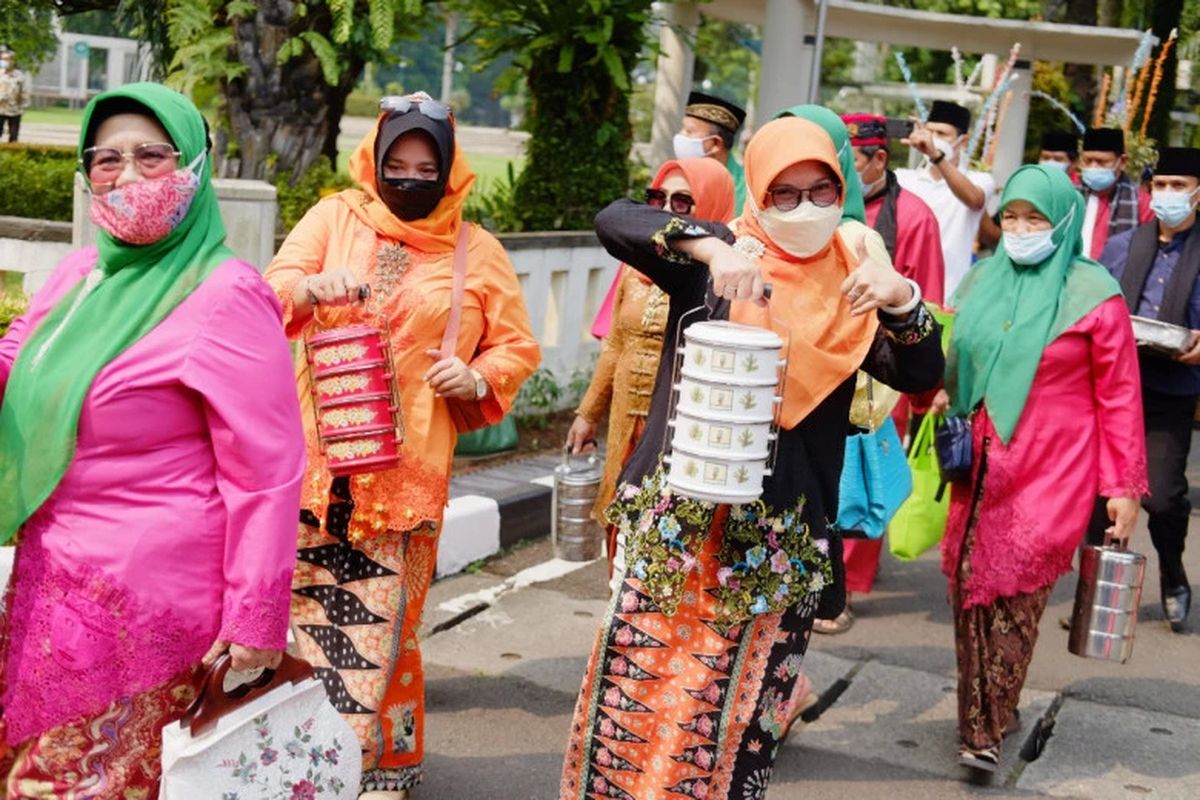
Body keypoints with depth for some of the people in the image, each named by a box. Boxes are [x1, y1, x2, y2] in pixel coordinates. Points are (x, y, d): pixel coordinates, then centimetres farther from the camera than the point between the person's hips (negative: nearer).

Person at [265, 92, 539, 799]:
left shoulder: (476, 249, 8)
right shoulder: (335, 217, 8)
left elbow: (518, 345, 12)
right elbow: (275, 287, -3)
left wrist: (477, 377, -9)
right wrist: (315, 286, -26)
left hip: (408, 467, -1)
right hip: (320, 453, 1)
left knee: (381, 617, 0)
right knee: (309, 602, 1)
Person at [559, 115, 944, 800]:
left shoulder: (852, 285, 7)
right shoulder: (714, 257, 1)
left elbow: (922, 376, -3)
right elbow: (614, 220, -15)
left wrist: (902, 300, -22)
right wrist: (713, 248, -31)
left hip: (781, 531, 2)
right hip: (680, 513, -1)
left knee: (741, 697, 8)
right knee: (638, 679, 1)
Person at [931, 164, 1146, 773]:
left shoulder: (1093, 296, -5)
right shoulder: (983, 281, 9)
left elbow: (1118, 397, -3)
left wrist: (1123, 485, -3)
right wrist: (944, 400, 7)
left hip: (1051, 473, -4)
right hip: (980, 468, 5)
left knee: (1013, 597, -6)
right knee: (970, 589, 4)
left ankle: (987, 727, 7)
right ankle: (985, 719, 18)